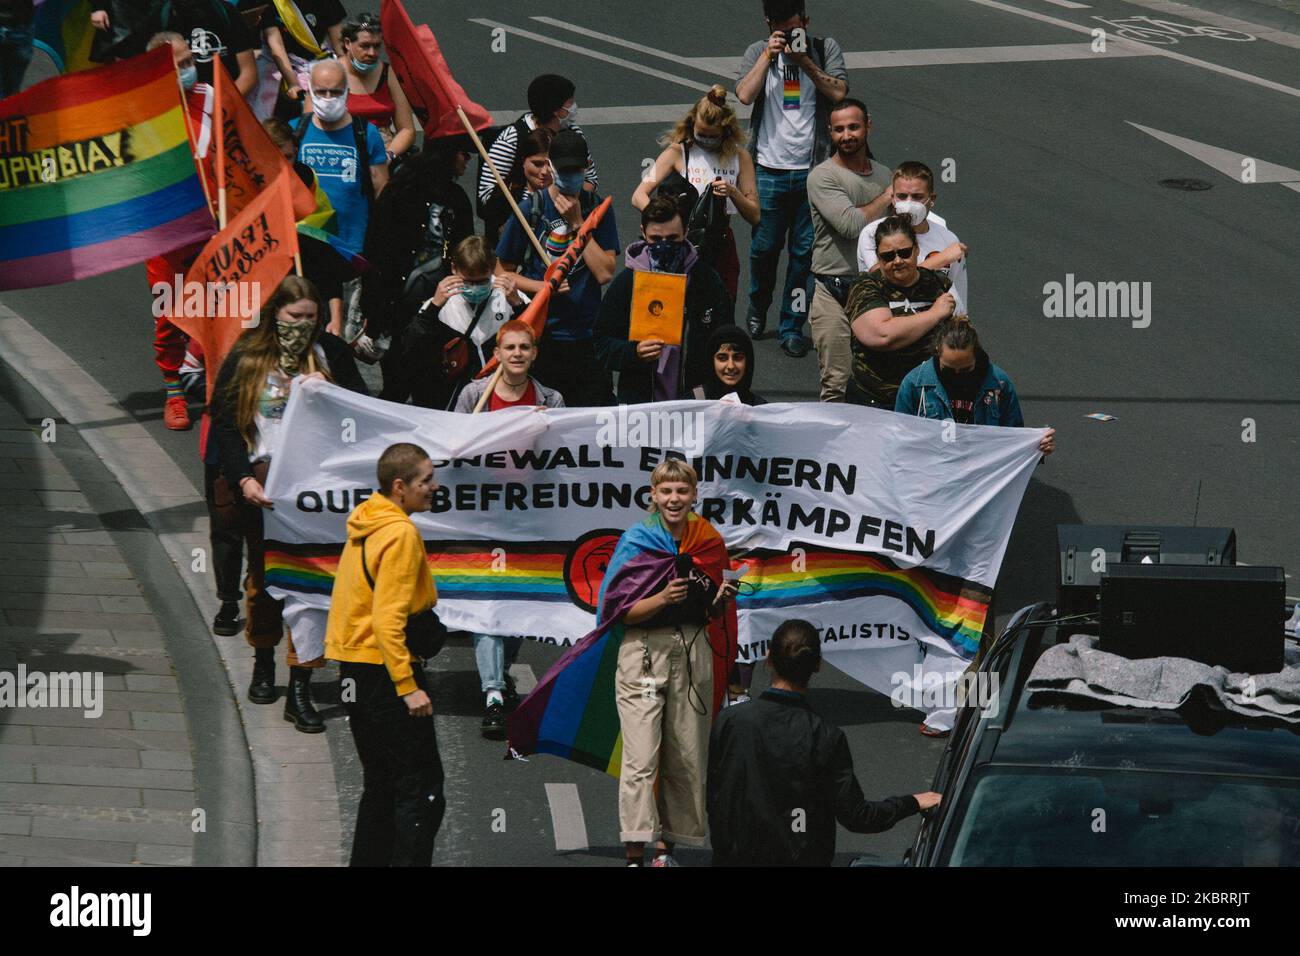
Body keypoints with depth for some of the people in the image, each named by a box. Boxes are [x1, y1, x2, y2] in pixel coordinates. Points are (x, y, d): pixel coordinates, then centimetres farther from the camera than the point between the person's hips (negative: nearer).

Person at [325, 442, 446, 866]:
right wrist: (408, 686, -23)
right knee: (422, 790, -7)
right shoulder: (400, 533, -16)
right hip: (386, 672, -9)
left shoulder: (362, 526, 12)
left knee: (380, 787, 17)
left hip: (354, 672, 9)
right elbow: (388, 618, -23)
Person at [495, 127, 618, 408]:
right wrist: (542, 287, -13)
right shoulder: (530, 210, -2)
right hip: (538, 336, -1)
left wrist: (577, 223, -11)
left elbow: (605, 273, -8)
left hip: (585, 337, 1)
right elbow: (502, 273, 3)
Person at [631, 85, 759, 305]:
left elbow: (754, 216, 5)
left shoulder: (739, 157, 5)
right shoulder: (678, 153, -1)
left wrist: (733, 193, -14)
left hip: (721, 244, 2)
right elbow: (639, 196, -9)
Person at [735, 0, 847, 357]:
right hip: (769, 170, 0)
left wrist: (804, 61, -15)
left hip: (813, 170, 0)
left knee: (805, 250, 0)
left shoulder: (825, 49, 4)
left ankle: (792, 327, 9)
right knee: (765, 247, 5)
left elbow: (838, 92, -10)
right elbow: (745, 94, -13)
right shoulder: (758, 52, 3)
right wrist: (769, 55, -14)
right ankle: (758, 310, 31)